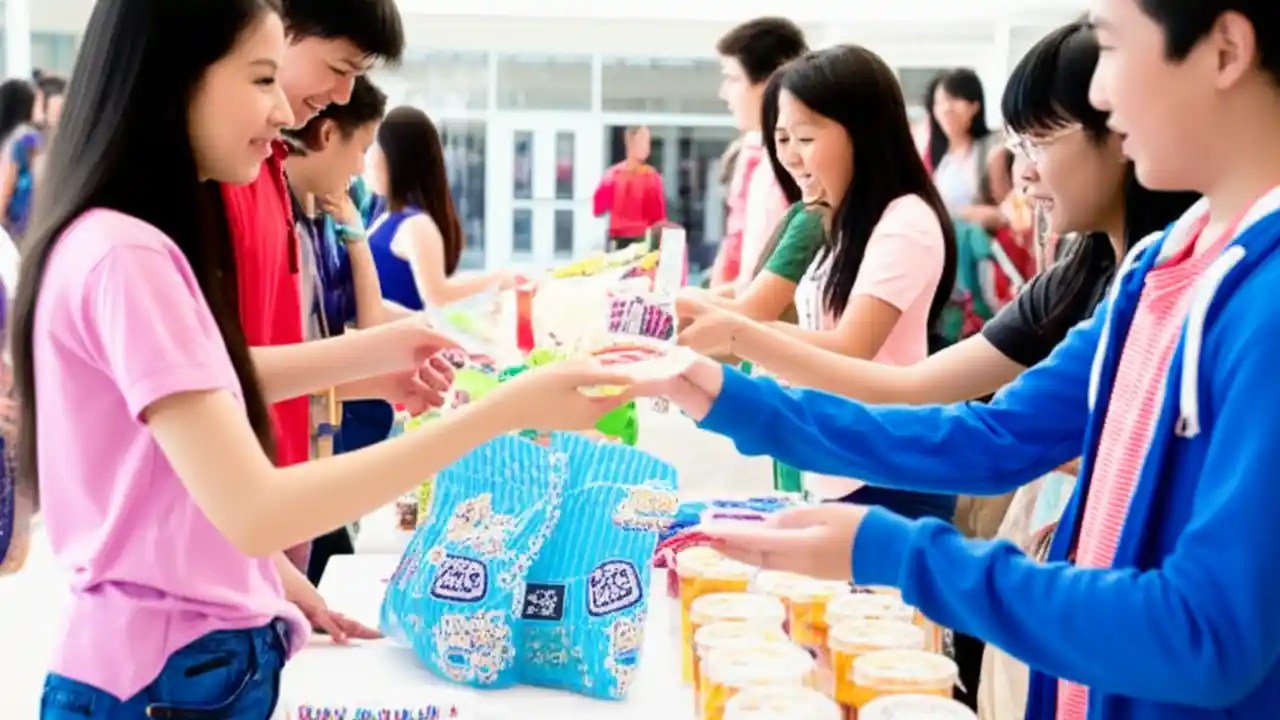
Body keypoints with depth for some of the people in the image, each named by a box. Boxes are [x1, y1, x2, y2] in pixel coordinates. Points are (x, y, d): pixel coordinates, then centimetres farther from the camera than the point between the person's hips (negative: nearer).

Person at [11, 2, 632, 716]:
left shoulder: (141, 244, 6)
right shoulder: (126, 259, -23)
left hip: (191, 659, 9)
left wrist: (379, 350, 12)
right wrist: (505, 409, -30)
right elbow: (253, 514, -29)